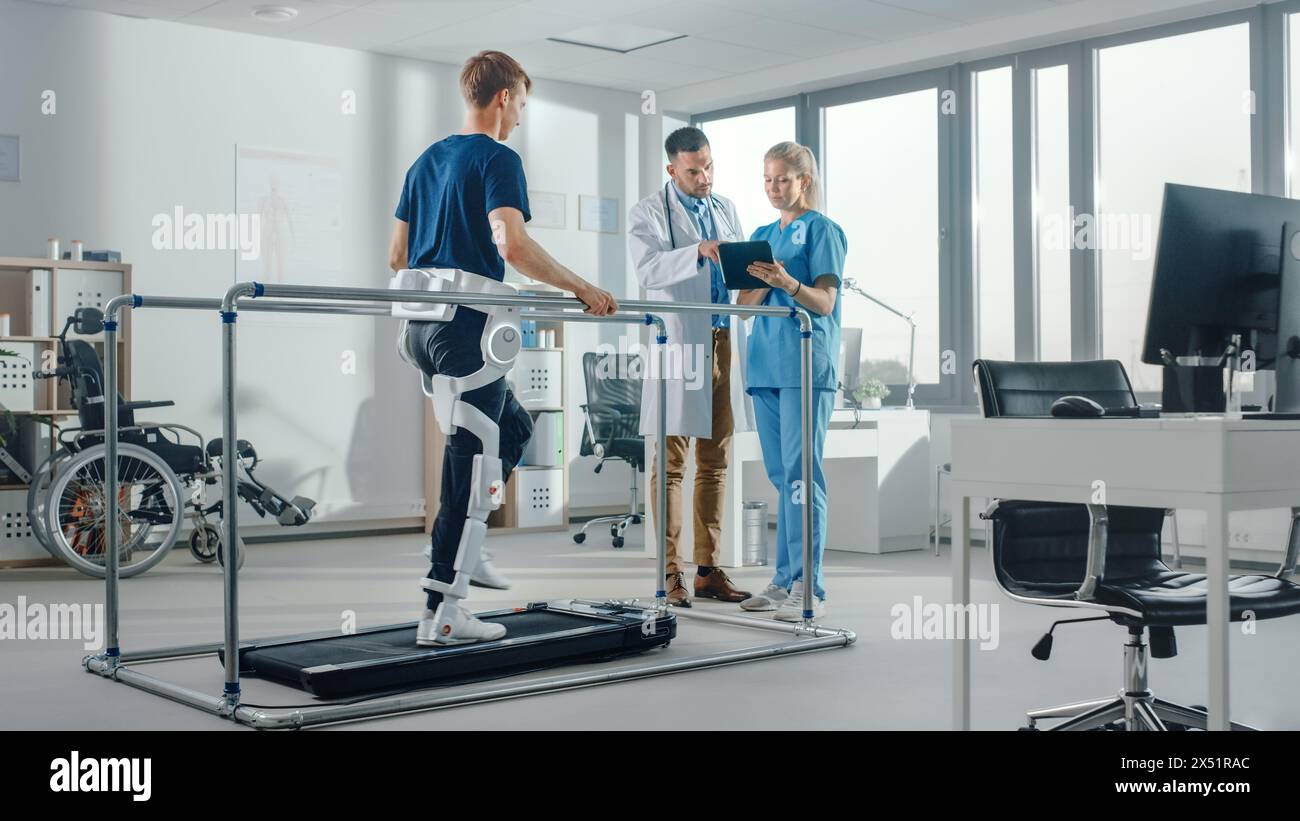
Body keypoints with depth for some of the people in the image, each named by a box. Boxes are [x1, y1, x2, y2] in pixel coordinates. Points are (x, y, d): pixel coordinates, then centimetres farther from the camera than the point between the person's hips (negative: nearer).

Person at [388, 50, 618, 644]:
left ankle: (455, 542, 19)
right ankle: (439, 615, 0)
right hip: (467, 328, -9)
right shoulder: (498, 159, -8)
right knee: (468, 462, -3)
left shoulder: (427, 161, 17)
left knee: (513, 427, 24)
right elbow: (512, 245, -23)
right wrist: (581, 288, -16)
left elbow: (397, 255, 21)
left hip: (422, 327, 9)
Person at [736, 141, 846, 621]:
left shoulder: (822, 230, 1)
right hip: (766, 362, 7)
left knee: (800, 471, -11)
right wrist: (761, 283, -9)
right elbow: (745, 304, 12)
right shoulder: (762, 235, 19)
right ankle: (785, 581, 14)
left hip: (807, 363, -6)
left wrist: (787, 283, -27)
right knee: (780, 475, 9)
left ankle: (808, 588, -11)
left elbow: (824, 302, -9)